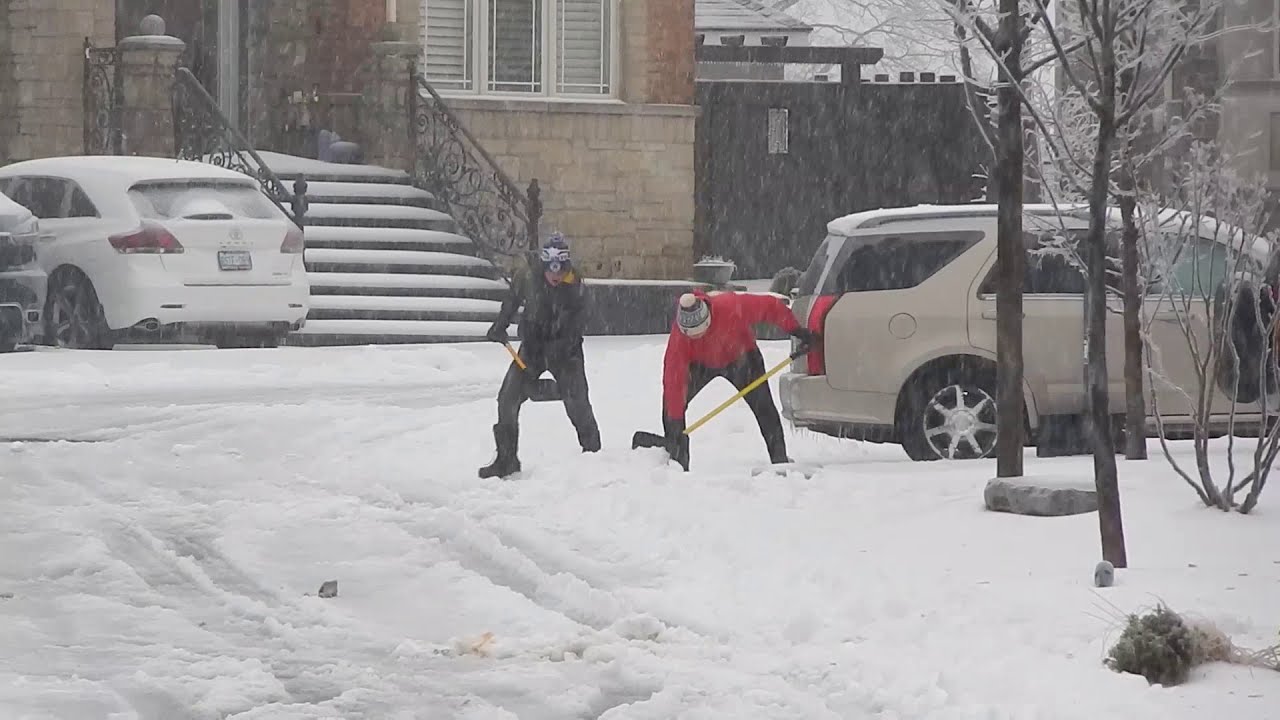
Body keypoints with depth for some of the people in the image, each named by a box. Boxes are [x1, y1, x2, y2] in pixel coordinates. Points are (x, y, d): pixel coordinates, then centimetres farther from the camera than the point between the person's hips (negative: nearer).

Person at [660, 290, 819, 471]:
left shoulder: (731, 307, -40)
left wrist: (798, 331, -20)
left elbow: (770, 306, -26)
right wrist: (675, 422, -40)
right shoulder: (679, 336, -36)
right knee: (673, 399, -13)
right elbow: (674, 379, -37)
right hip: (700, 363, 0)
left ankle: (780, 459, 6)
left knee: (763, 406, -5)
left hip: (740, 358, 0)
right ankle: (677, 462, -5)